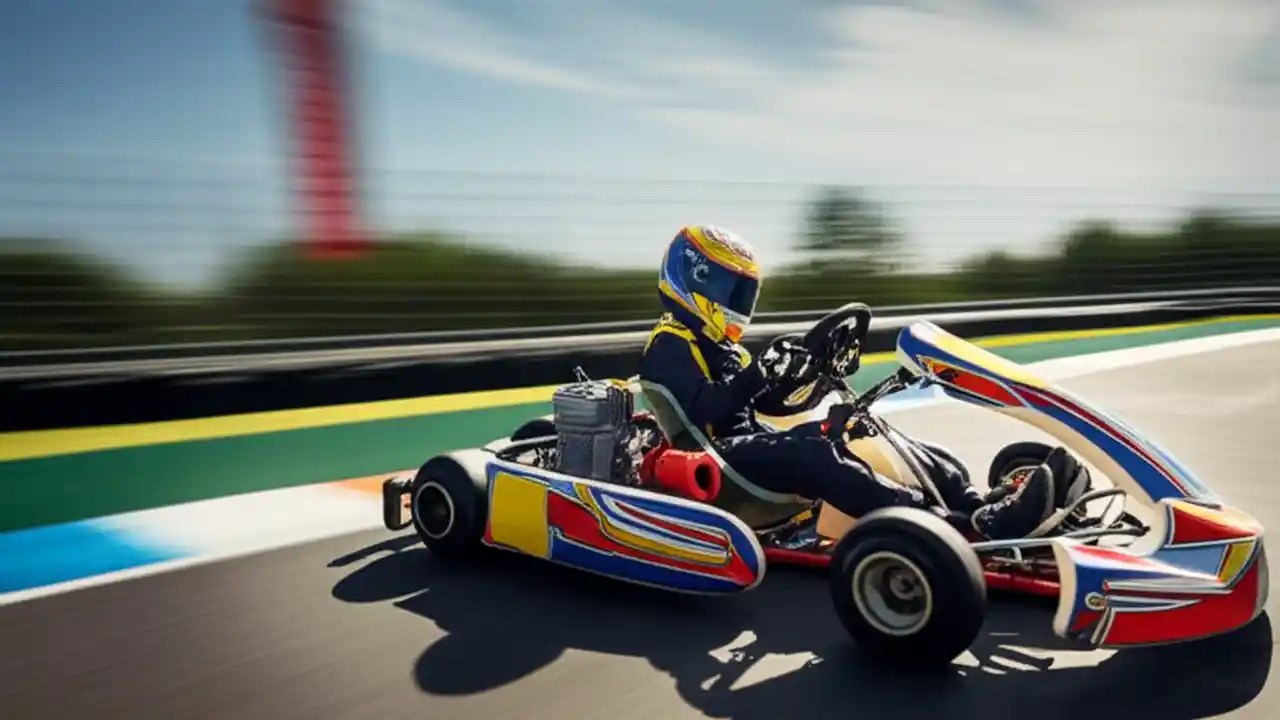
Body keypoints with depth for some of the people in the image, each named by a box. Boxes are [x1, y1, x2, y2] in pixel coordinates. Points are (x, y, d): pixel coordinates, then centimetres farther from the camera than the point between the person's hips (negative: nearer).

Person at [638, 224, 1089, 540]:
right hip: (713, 461, -10)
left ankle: (975, 500, -22)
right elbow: (700, 411, -22)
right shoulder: (670, 345, -4)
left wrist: (803, 373, 7)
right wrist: (757, 376, -31)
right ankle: (968, 525, -48)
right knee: (816, 456, -35)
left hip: (750, 444, 10)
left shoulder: (716, 344, 25)